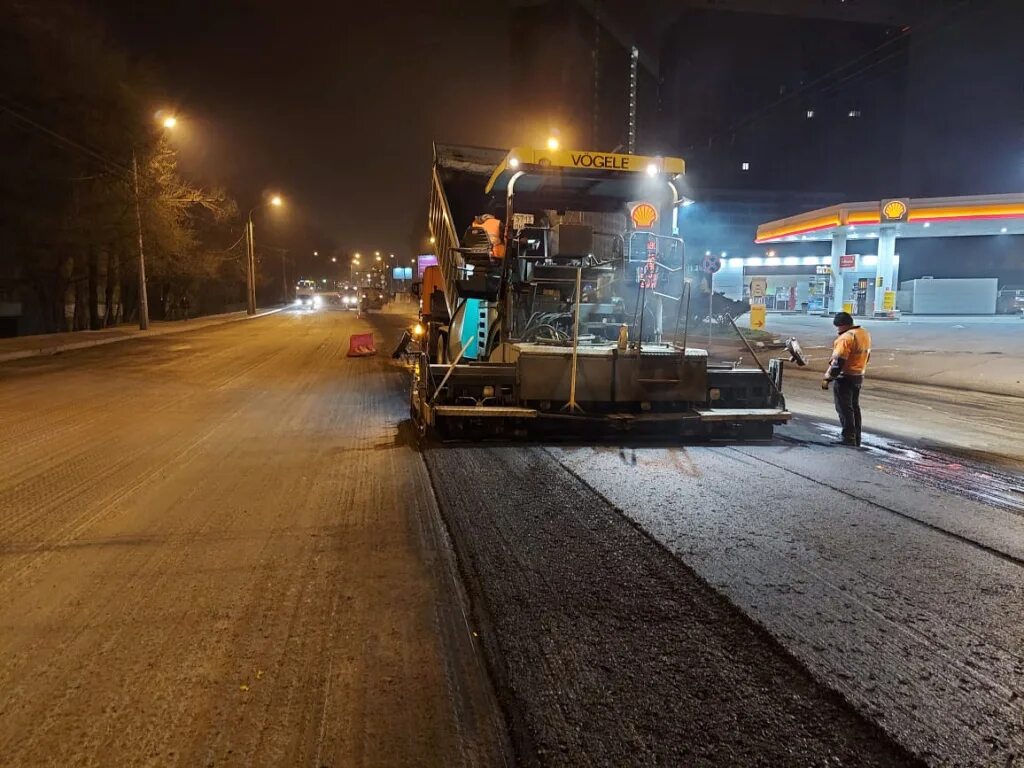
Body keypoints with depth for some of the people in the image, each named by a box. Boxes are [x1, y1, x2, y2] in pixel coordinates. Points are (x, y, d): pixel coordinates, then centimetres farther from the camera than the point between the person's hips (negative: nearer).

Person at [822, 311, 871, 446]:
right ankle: (856, 439, 23)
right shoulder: (865, 334, 11)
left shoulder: (846, 337, -20)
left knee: (844, 409, -3)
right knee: (854, 407, 17)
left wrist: (827, 378, -21)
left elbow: (838, 361, -24)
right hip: (859, 377, 10)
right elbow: (867, 356, 19)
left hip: (844, 378, -10)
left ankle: (849, 439, -2)